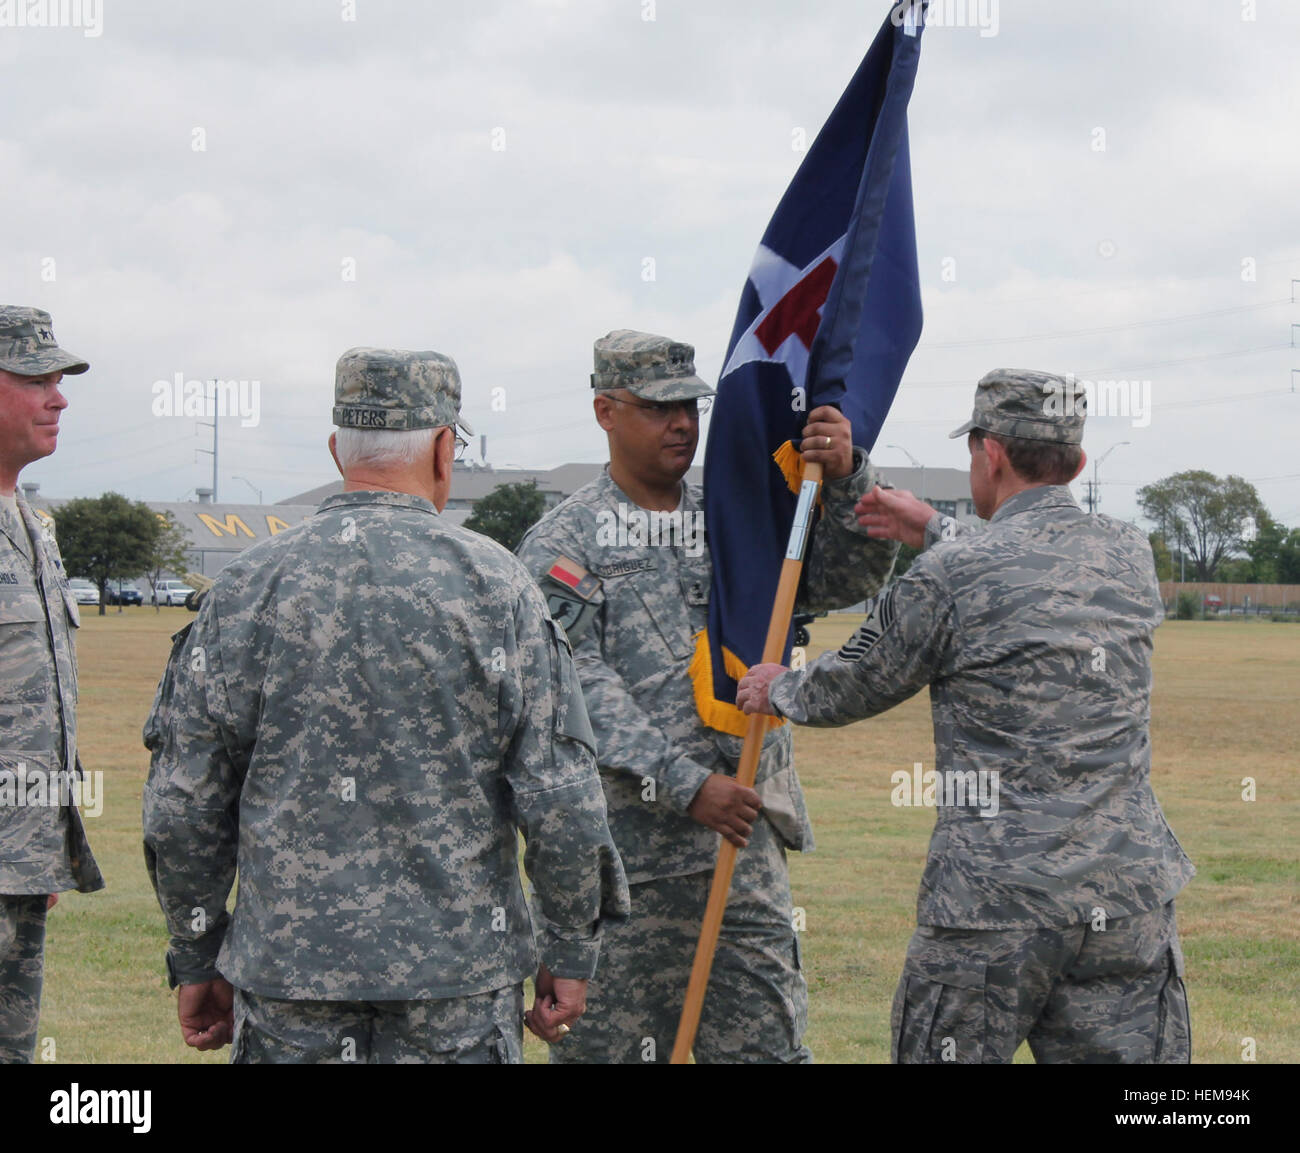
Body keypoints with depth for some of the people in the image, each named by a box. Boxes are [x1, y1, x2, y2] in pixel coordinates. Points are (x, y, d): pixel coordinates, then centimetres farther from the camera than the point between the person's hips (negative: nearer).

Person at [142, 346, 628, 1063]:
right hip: (460, 981, -1)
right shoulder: (495, 585, -4)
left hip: (287, 978, 1)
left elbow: (182, 808, 2)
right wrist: (570, 951, 5)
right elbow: (562, 797, -7)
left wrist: (195, 961, 13)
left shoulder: (248, 588, 0)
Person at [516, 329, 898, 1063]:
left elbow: (847, 580, 6)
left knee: (768, 1043, 4)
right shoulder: (561, 546, 0)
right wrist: (686, 787, -19)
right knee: (608, 1044, 3)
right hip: (626, 853, -4)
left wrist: (848, 479, -13)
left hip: (745, 839, 4)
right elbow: (584, 693, -10)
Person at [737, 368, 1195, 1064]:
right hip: (1129, 900, 4)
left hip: (993, 905, -4)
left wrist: (779, 691, 28)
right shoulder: (1131, 558, 8)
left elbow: (854, 687, 8)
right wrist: (936, 532, 37)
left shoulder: (947, 578, -7)